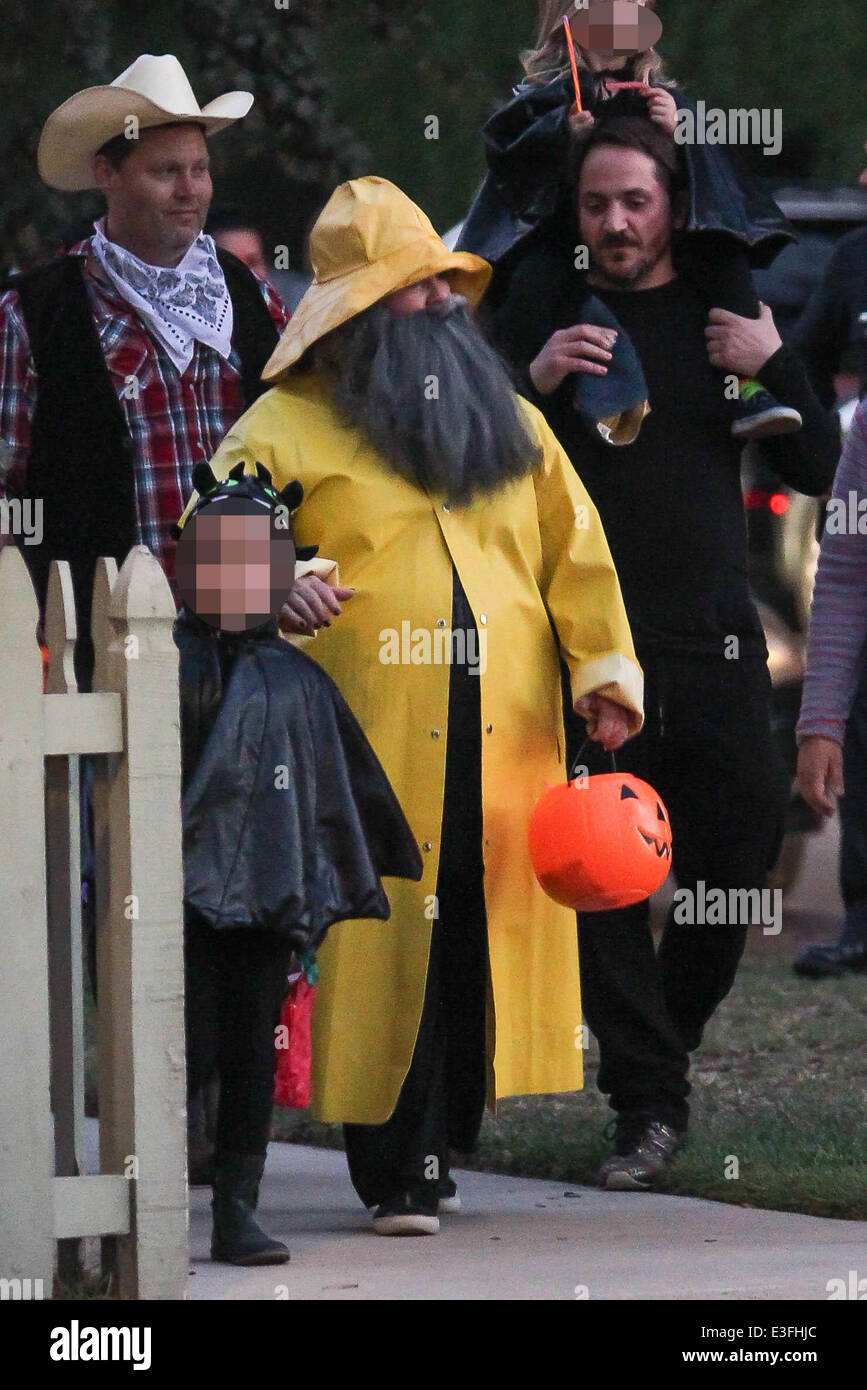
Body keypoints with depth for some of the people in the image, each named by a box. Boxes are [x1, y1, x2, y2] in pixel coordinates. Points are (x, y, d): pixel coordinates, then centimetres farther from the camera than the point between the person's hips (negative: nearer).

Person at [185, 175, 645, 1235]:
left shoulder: (510, 422, 20)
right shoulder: (289, 428, 6)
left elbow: (573, 552, 19)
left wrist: (604, 673, 9)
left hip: (505, 742, 4)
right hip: (370, 744, -4)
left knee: (488, 936, 0)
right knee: (388, 944, -9)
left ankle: (439, 1149, 11)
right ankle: (395, 1174, -5)